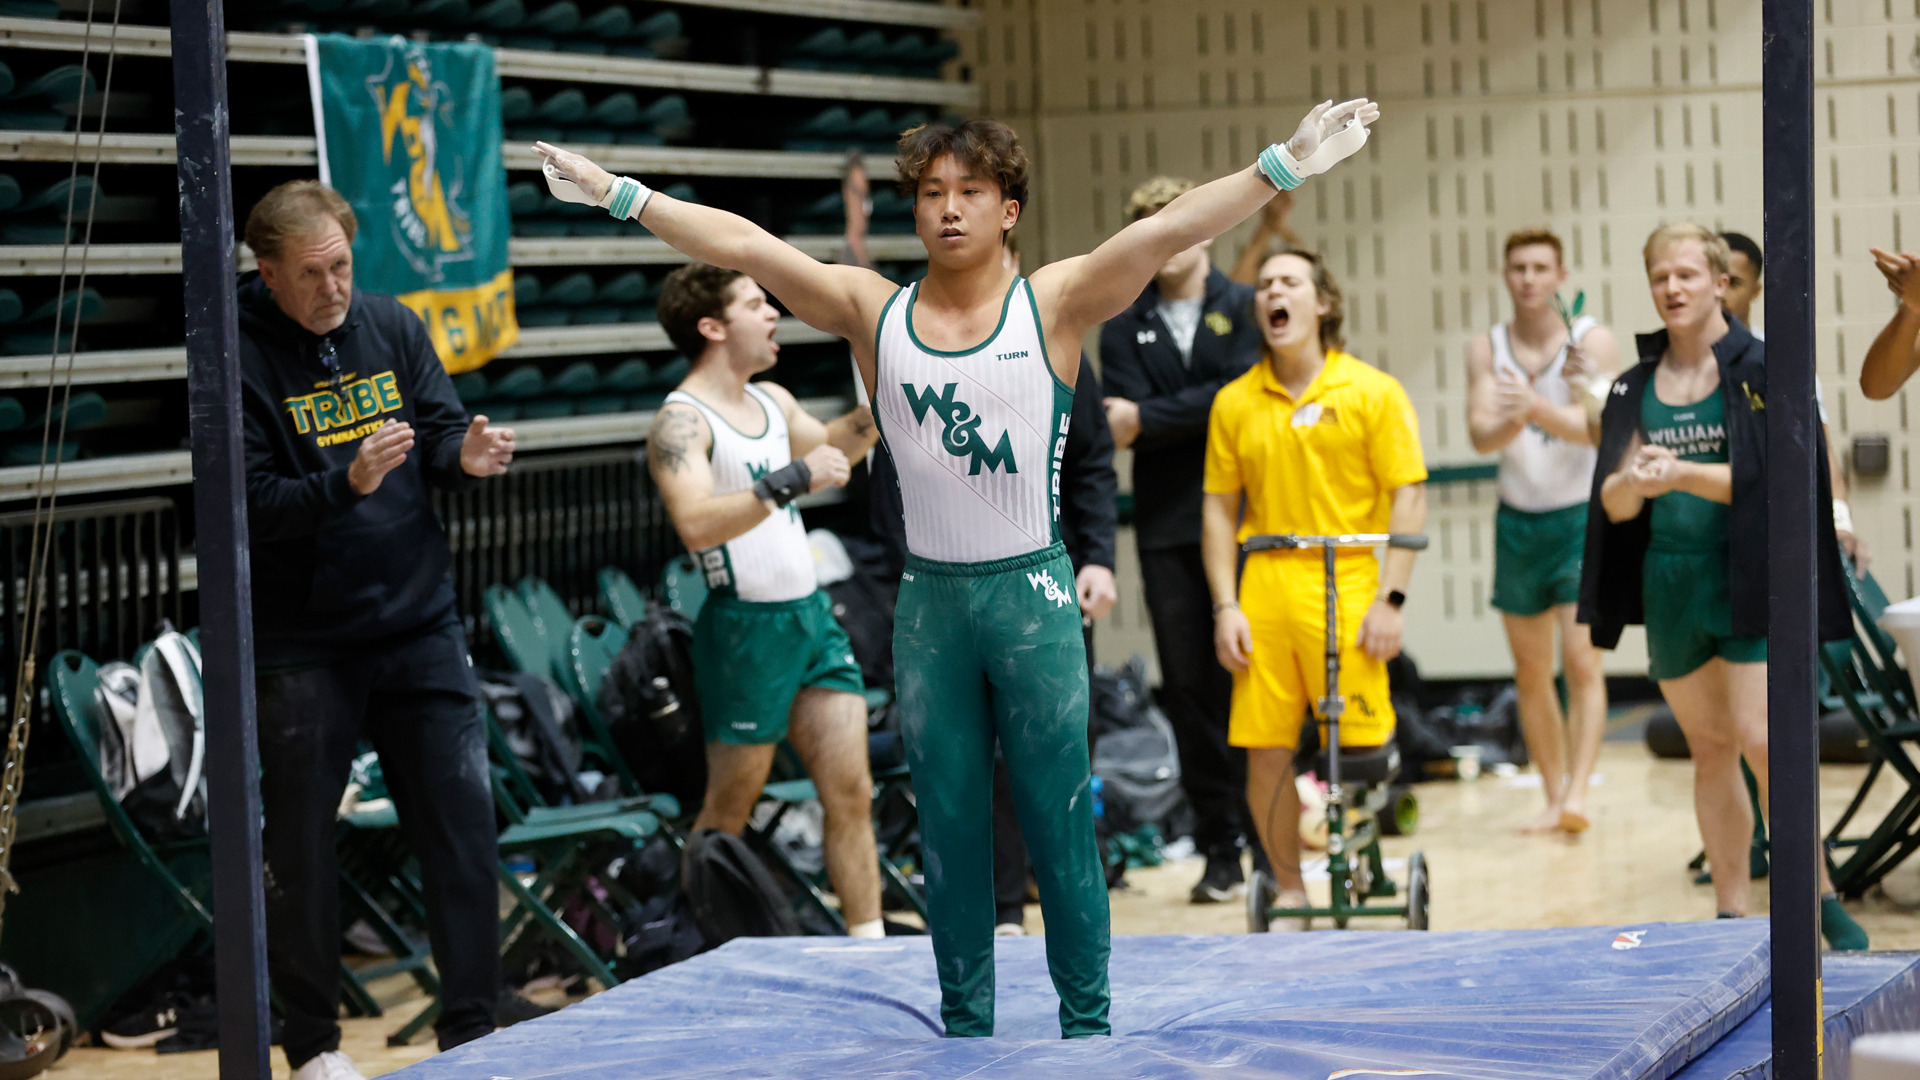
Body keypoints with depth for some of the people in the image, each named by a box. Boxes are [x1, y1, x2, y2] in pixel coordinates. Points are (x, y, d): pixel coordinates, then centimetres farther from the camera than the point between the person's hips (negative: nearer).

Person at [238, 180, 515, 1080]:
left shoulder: (391, 327, 4)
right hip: (303, 642, -4)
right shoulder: (240, 358, -10)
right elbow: (252, 505, -15)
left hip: (419, 624, 4)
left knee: (462, 822, 2)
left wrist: (466, 454, -18)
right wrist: (348, 482, -30)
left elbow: (441, 432, 5)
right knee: (302, 843, 4)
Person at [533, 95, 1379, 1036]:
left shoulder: (1054, 305, -2)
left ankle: (1087, 1023, 10)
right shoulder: (873, 312, 4)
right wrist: (619, 195, 0)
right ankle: (964, 1023, 17)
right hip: (928, 599, 2)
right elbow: (743, 245, 2)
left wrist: (1281, 168, -22)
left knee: (1059, 824, 1)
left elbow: (1167, 230, -13)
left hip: (1031, 594, -2)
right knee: (949, 828, 8)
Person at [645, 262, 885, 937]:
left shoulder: (772, 400, 12)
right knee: (727, 815, 2)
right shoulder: (682, 421, -14)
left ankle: (868, 949, 7)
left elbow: (827, 448, 32)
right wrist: (791, 480, -33)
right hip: (746, 627, -8)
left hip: (810, 616, 8)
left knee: (851, 795, 4)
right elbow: (696, 523, -31)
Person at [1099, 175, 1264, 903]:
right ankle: (1220, 849, 9)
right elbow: (1124, 419, 0)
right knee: (1189, 690, 2)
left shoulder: (1246, 310, 6)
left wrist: (1148, 420, -10)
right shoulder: (1123, 327, 12)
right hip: (1168, 529, 2)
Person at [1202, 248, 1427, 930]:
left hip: (1348, 590, -2)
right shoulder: (1235, 403, 10)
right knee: (1265, 750, 0)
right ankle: (1288, 893, 17)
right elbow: (1219, 508, 12)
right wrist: (1226, 606, 3)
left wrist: (1389, 599, -8)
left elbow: (1408, 497, 0)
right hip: (1264, 591, 2)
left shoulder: (1374, 392, 3)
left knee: (1362, 747, -6)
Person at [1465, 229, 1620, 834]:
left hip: (1583, 517, -4)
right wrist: (1510, 420, -33)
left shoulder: (1592, 341, -6)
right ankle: (1553, 798, 14)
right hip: (1518, 520, 4)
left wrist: (1538, 408, -36)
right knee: (1531, 673, 7)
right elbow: (1480, 435, -10)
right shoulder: (1487, 349, 2)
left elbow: (1600, 426, -19)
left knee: (1582, 660, -15)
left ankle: (1578, 794, -20)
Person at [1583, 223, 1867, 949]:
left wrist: (1683, 474, -25)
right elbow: (1611, 504, 3)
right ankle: (1730, 913, 13)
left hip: (1748, 576, -4)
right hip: (1669, 582, 4)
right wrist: (1634, 484, -20)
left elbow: (1765, 478, -12)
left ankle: (1819, 898, -3)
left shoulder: (1761, 371, -3)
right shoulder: (1634, 387, 9)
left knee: (1760, 740, -13)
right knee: (1709, 747, 9)